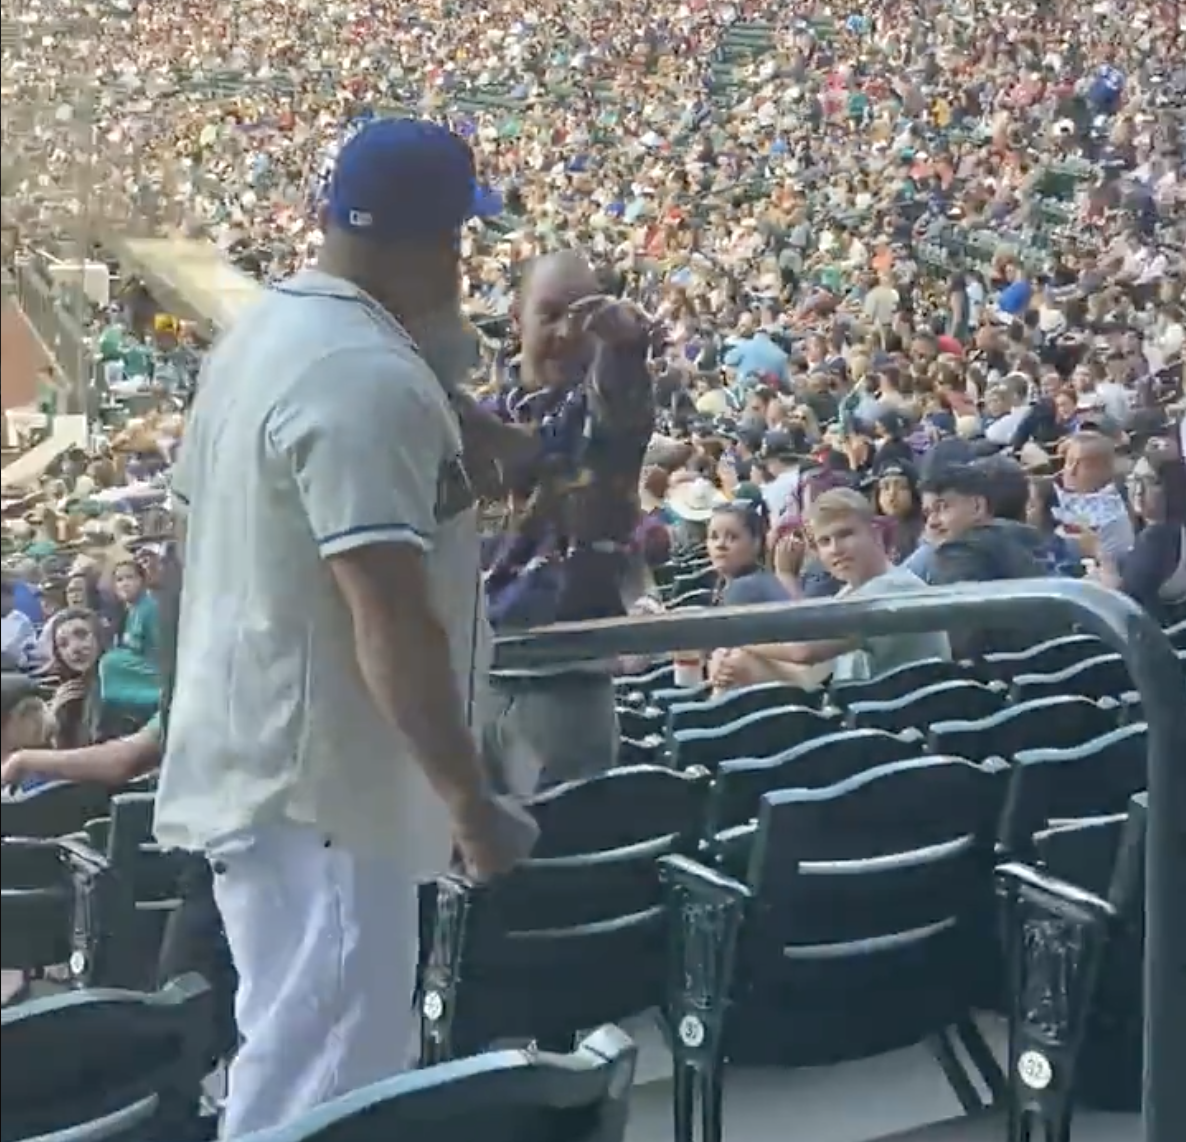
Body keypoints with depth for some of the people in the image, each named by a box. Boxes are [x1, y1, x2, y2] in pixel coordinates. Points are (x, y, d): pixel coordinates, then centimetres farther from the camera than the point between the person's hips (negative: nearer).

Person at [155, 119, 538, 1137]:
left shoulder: (257, 337, 10)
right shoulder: (372, 375, -22)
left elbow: (202, 530, 19)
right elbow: (391, 616, -26)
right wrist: (471, 800, -21)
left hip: (255, 760, 10)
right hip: (319, 783, -10)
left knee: (303, 1057, 22)